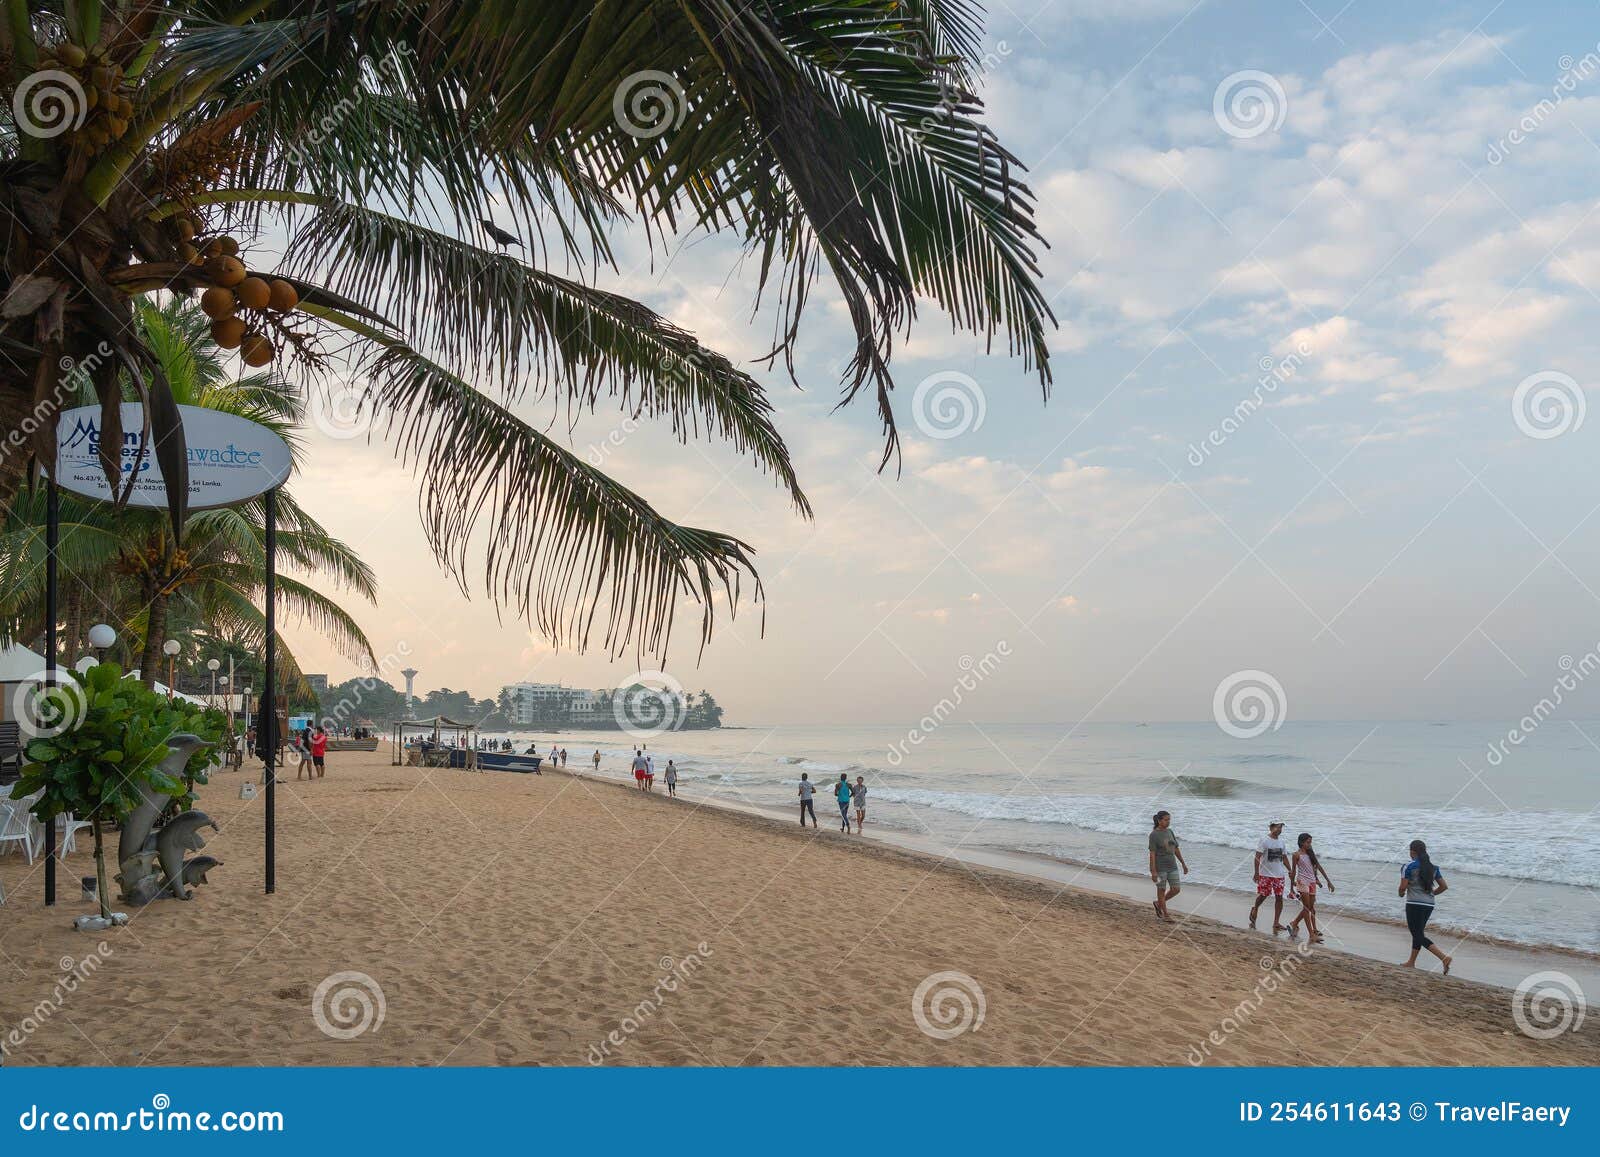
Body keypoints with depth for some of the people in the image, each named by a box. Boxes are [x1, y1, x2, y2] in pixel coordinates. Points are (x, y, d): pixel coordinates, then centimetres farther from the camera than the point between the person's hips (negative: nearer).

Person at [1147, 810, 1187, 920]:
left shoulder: (1170, 832, 6)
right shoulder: (1154, 835, -13)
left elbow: (1176, 849, 13)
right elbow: (1152, 854, -15)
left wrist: (1183, 864, 14)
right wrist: (1153, 872, -18)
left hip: (1172, 866, 6)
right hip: (1160, 867, -6)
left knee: (1176, 889, 3)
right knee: (1162, 890, 3)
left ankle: (1158, 903, 24)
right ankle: (1165, 915, 16)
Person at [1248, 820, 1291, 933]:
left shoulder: (1281, 842, 10)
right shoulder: (1264, 840, -9)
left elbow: (1285, 858, 18)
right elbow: (1257, 857, -12)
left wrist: (1290, 871, 10)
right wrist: (1256, 873, -17)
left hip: (1279, 874, 5)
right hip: (1266, 874, -5)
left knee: (1279, 897, -1)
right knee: (1263, 895, 1)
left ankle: (1276, 923, 3)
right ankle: (1255, 909, 32)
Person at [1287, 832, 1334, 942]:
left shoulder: (1311, 853, 12)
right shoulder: (1296, 855, -4)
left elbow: (1319, 867, 14)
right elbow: (1293, 871, -2)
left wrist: (1329, 881, 11)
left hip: (1312, 882, 7)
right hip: (1302, 882, -7)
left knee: (1311, 907, 9)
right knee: (1307, 907, -8)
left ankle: (1294, 923, 27)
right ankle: (1312, 934, -9)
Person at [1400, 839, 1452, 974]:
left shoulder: (1409, 867, -10)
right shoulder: (1433, 867, 8)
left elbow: (1403, 887, -13)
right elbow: (1444, 886, 11)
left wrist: (1401, 893, 9)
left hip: (1414, 904, -7)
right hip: (1429, 905, 7)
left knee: (1419, 936, -4)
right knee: (1418, 933, 18)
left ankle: (1444, 957, -19)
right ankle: (1411, 962, 25)